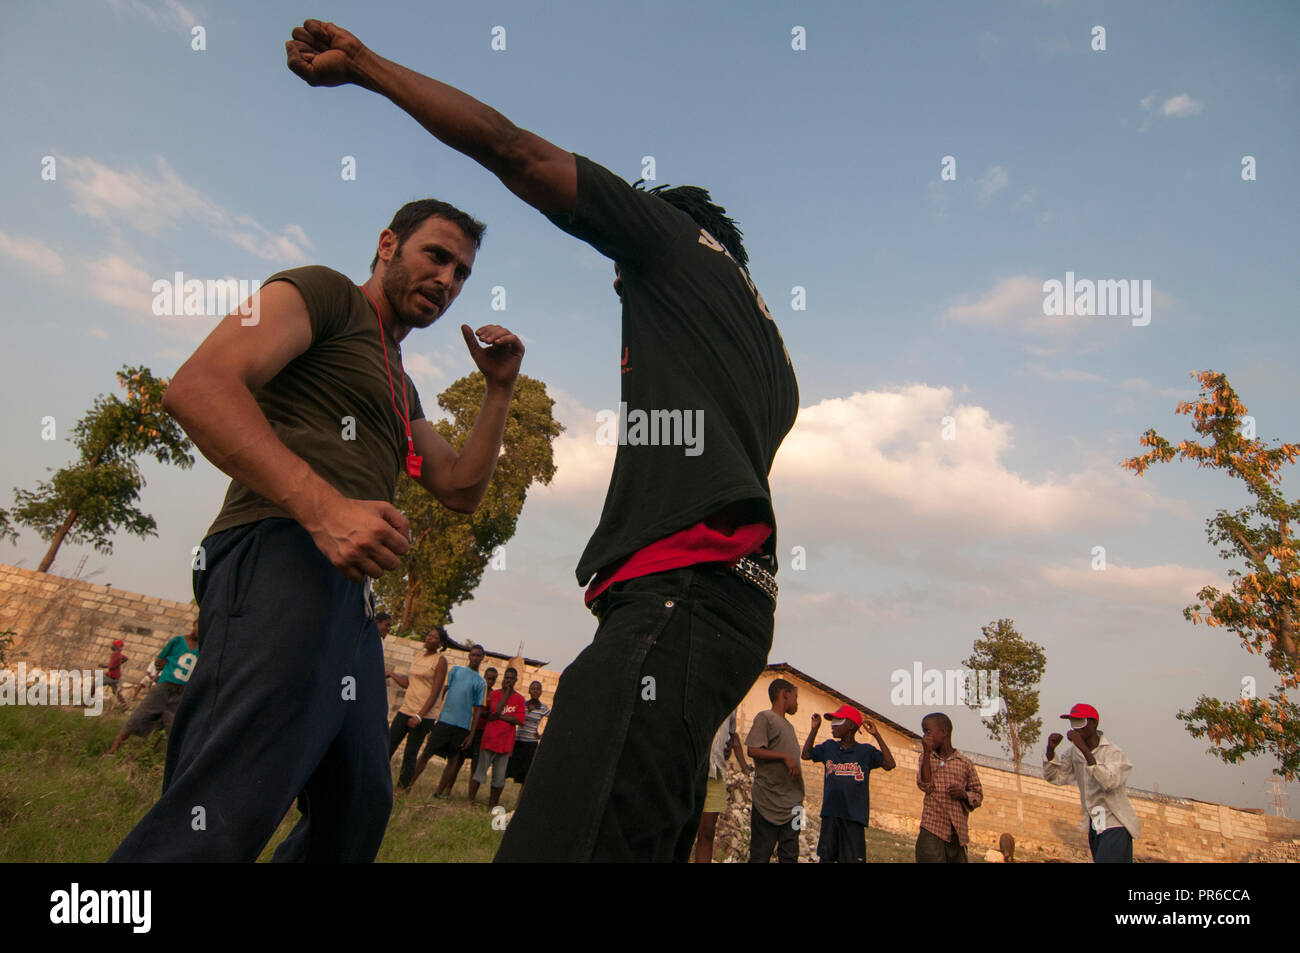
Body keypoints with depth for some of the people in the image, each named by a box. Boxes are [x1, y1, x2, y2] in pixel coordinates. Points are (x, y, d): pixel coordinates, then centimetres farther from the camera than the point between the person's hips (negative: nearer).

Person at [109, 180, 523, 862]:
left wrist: (499, 387, 20)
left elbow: (461, 490, 26)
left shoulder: (401, 390, 31)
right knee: (221, 822, -19)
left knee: (357, 816, 17)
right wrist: (322, 506, -25)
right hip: (282, 556, -9)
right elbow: (198, 385, -12)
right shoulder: (325, 291, 5)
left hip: (352, 595, 10)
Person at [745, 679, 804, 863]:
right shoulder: (765, 717, -4)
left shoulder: (789, 726, 21)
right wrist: (785, 757, -17)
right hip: (768, 800, -8)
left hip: (791, 804, 8)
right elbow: (753, 750, -14)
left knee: (790, 856, 6)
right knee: (760, 856, -3)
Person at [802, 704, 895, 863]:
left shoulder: (866, 750, -1)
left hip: (854, 816, -3)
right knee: (825, 857, 9)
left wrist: (876, 735, -16)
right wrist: (814, 728, 10)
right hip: (830, 814, 3)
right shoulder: (829, 747, 9)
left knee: (853, 858, 0)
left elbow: (889, 765, -12)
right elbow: (806, 755, 18)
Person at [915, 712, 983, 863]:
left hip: (958, 833, 1)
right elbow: (925, 786, -7)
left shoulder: (965, 763, 6)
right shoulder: (926, 757, 8)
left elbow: (978, 796, 12)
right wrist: (927, 753, -11)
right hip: (932, 829, -1)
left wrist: (964, 794, -10)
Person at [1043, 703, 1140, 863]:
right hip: (1094, 827, 7)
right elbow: (1055, 777, 5)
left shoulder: (1113, 752, -15)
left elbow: (1110, 782, -33)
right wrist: (1050, 749, -11)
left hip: (1115, 826, -7)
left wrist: (1084, 749, -37)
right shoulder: (1074, 751, 5)